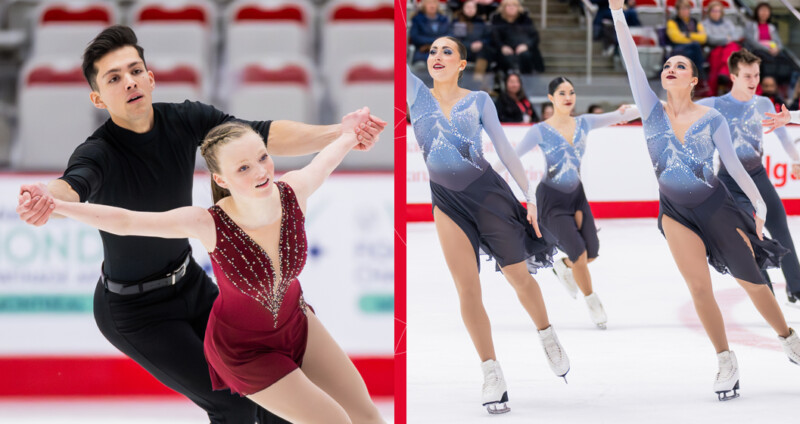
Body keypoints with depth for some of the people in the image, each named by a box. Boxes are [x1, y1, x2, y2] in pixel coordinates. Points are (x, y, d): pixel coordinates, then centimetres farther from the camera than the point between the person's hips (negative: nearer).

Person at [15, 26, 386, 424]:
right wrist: (46, 198, -73)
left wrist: (339, 133, -34)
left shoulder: (184, 120, -10)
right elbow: (74, 183, -48)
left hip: (191, 282, 6)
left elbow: (263, 135, -19)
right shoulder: (99, 152, -26)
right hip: (135, 309, -6)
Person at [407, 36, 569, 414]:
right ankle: (492, 373, -1)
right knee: (467, 287, -5)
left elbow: (506, 151, 3)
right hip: (447, 200, 1)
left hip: (488, 192, -1)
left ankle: (548, 338, 32)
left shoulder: (479, 100, 0)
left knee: (518, 275, 7)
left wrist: (531, 197, 1)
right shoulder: (416, 93, 3)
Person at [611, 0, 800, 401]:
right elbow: (631, 62, -12)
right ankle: (726, 362, 4)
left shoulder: (711, 119, -8)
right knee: (699, 288, -7)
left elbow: (733, 164, -1)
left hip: (716, 205, -1)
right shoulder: (653, 110, -4)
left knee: (751, 280, 4)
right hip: (676, 212, 2)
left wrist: (759, 205, -1)